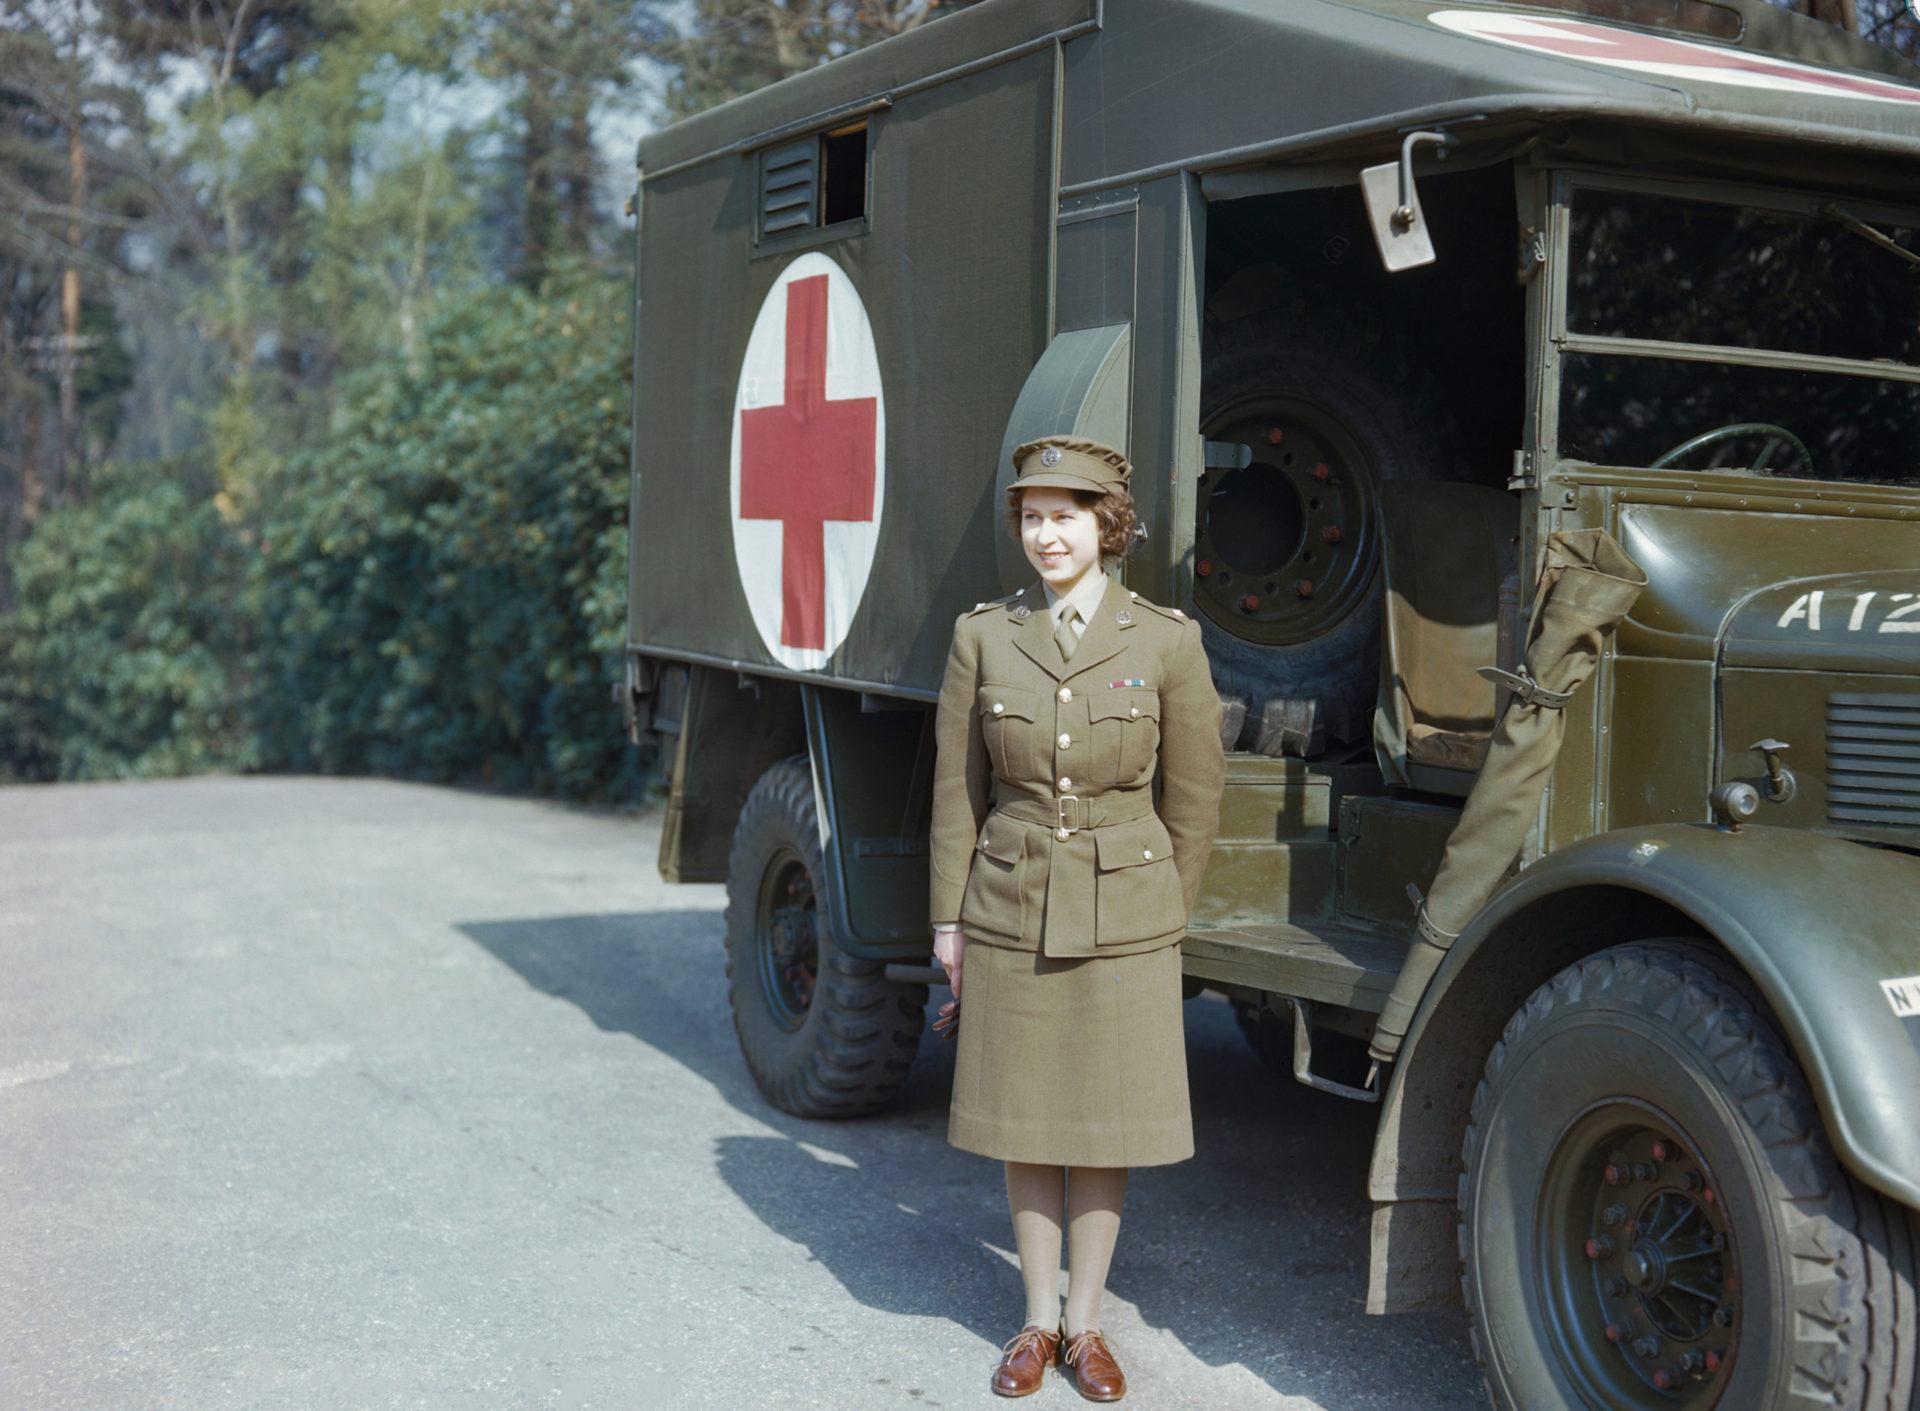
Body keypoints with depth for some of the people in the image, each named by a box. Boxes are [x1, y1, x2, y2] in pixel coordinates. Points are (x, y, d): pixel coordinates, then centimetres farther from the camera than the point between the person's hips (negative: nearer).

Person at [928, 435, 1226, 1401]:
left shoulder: (1167, 641, -4)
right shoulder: (982, 636, 0)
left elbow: (1196, 795, 3)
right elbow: (957, 790, 5)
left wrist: (1167, 918, 6)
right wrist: (947, 918, 4)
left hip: (1122, 915, -1)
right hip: (1010, 912, 1)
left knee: (1106, 1125, 7)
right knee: (1022, 1122, 10)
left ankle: (1085, 1324, 23)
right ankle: (1038, 1320, 25)